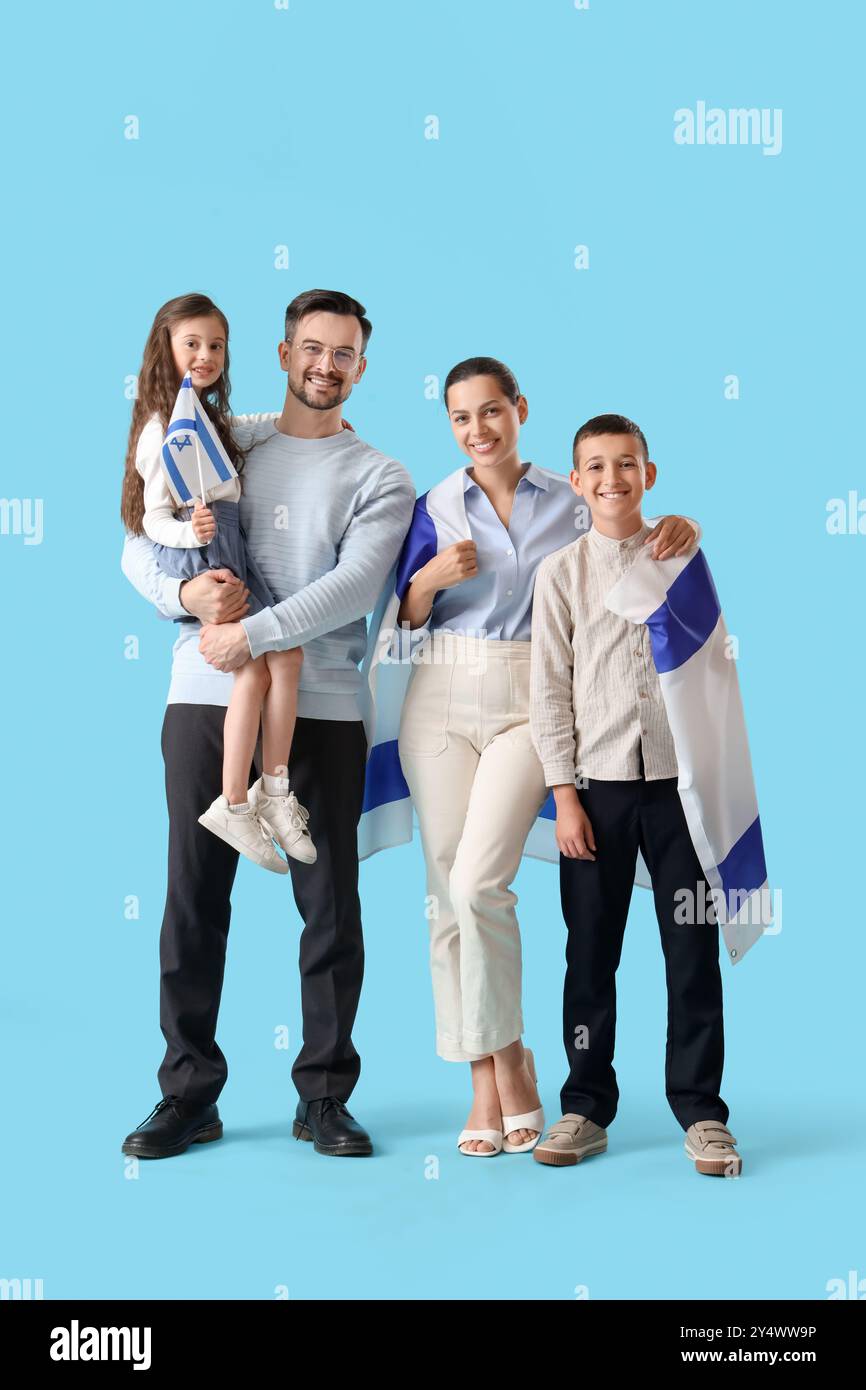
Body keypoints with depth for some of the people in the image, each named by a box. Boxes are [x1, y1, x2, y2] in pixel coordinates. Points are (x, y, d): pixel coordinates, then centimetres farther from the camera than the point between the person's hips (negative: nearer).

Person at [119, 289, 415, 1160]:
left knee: (331, 907, 2)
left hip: (321, 711, -1)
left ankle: (324, 1097, 15)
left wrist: (253, 634, -18)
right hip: (206, 698, 1)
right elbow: (140, 544, 9)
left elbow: (354, 586, -10)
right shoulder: (222, 444, 13)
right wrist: (183, 592, -12)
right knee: (193, 899, 3)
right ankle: (189, 1094, 14)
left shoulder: (379, 479, 6)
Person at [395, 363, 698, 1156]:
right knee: (449, 892, -1)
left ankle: (505, 1066, 1)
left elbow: (635, 552, 11)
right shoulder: (435, 506, 9)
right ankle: (490, 1086, 9)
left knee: (479, 880, -18)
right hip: (442, 701, 2)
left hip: (531, 703, -2)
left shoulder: (570, 500, 6)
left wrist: (675, 529, -10)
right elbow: (407, 617, 10)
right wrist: (433, 576, -10)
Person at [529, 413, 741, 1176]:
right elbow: (550, 688, 2)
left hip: (680, 778, 0)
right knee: (591, 953, 6)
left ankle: (701, 1111, 14)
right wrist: (564, 793, -4)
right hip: (598, 783, 0)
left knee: (694, 949, 3)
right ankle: (587, 1108, 19)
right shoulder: (560, 573, 3)